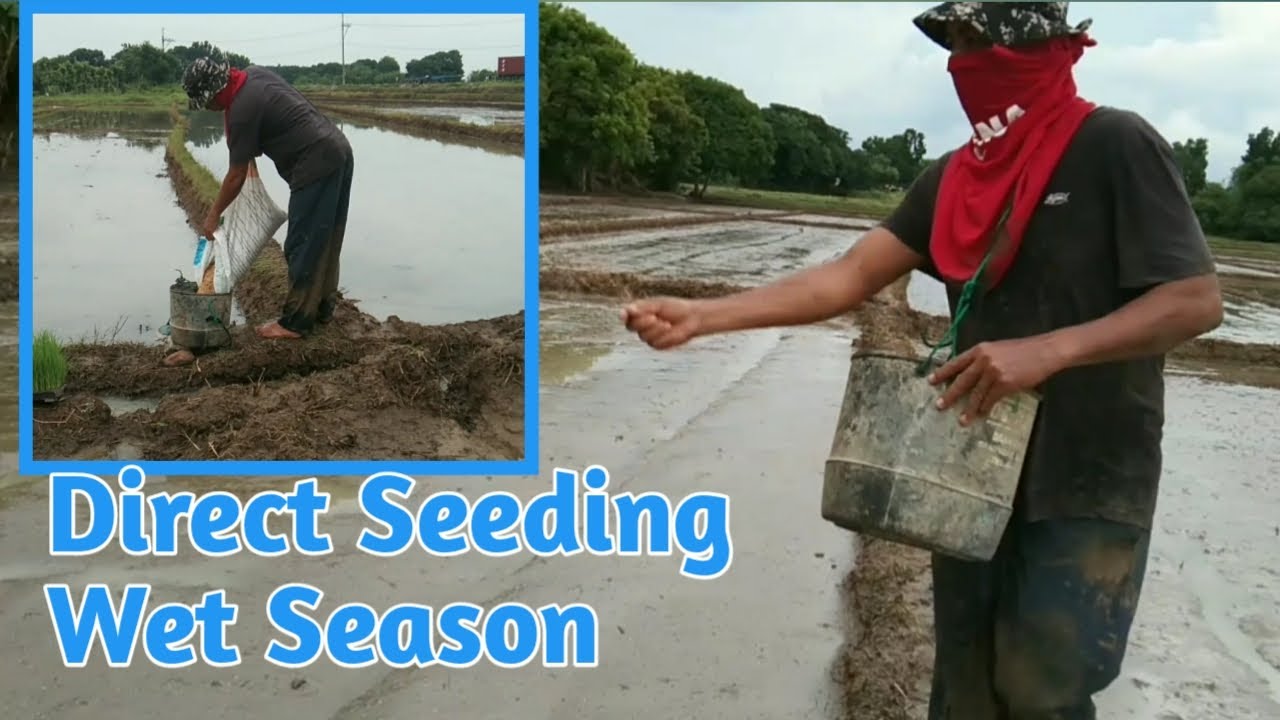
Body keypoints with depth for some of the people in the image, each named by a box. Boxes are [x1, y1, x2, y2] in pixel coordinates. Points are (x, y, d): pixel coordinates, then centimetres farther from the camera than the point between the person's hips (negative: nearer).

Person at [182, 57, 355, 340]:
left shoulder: (243, 110, -15)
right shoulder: (254, 73, 10)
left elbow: (236, 176, -7)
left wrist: (214, 215, 4)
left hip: (317, 164, -10)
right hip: (338, 151, 10)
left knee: (303, 245, -6)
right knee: (324, 239, 15)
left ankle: (295, 322, -2)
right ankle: (323, 306, 23)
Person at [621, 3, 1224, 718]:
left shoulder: (1114, 145, -10)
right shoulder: (952, 179, 7)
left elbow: (1198, 301, -15)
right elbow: (849, 277, -1)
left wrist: (1047, 350, -29)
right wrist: (703, 315, -11)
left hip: (1088, 482, -5)